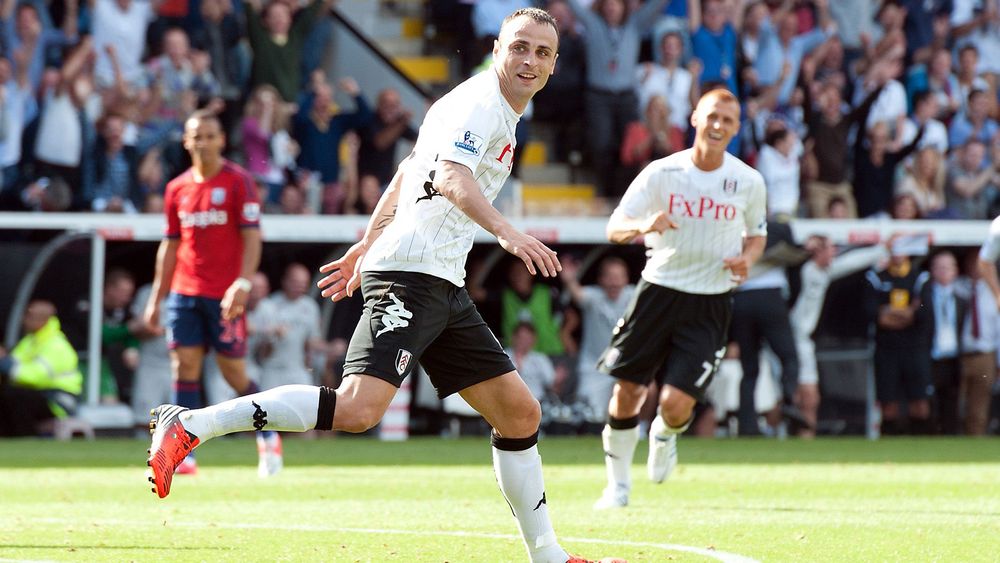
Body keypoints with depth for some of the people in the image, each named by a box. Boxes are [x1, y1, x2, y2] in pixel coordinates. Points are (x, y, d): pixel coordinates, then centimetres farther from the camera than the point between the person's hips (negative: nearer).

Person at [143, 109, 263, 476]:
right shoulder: (177, 189, 11)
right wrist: (156, 298, 14)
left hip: (224, 295, -4)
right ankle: (185, 455, -4)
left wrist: (243, 284, -21)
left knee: (233, 373, -1)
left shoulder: (238, 182, -4)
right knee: (184, 367, -4)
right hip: (184, 292, 4)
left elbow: (252, 237, -9)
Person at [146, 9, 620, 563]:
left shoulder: (500, 115, 23)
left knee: (519, 413, 10)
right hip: (410, 275, -10)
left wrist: (364, 250, 36)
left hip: (443, 288, 10)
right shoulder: (479, 102, -7)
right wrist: (506, 231, -41)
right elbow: (450, 178, -27)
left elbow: (404, 180, 32)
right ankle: (188, 425, -21)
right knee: (358, 408, -24)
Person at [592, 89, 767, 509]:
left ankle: (665, 435, 27)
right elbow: (614, 228, -9)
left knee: (676, 403, -11)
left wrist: (746, 259, -6)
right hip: (660, 289, 0)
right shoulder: (662, 173, -5)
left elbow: (757, 234, 16)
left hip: (710, 304, 0)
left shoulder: (749, 182, -1)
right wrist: (643, 226, -31)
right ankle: (618, 485, 19)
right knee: (627, 392, -1)